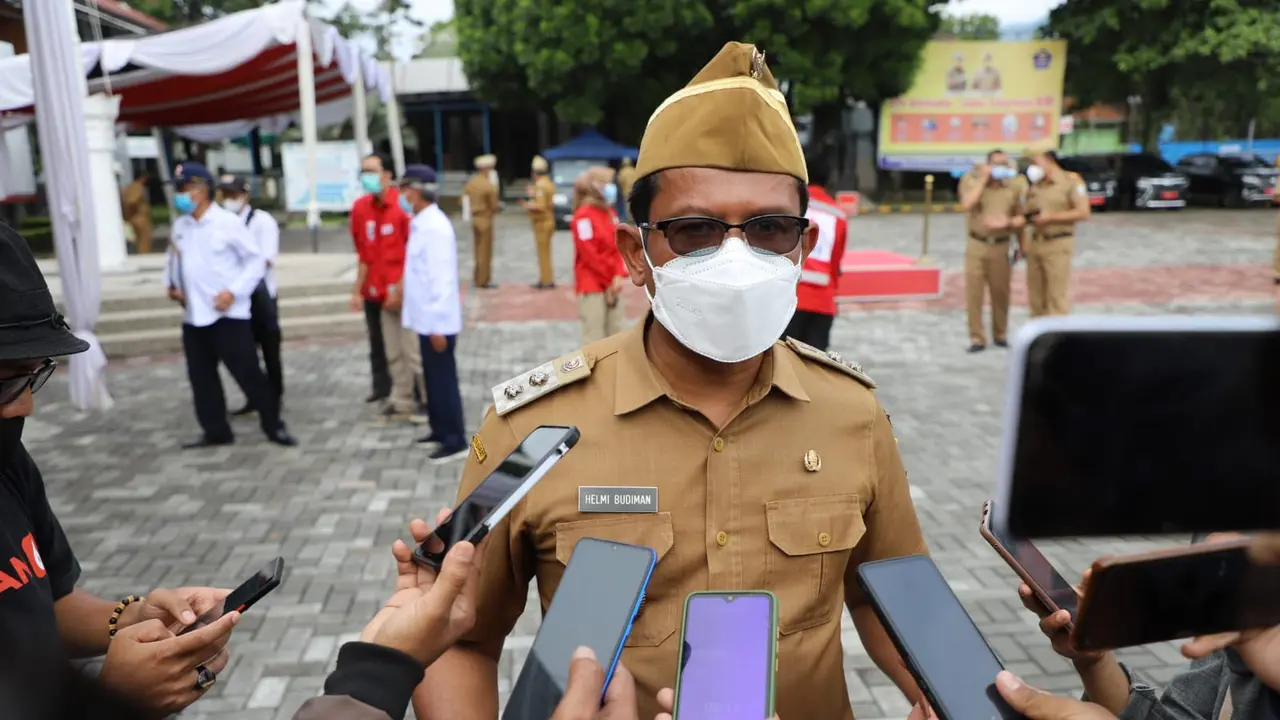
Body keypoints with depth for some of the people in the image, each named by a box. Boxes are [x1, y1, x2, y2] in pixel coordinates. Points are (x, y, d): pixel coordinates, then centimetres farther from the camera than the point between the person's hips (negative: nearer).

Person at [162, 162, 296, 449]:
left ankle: (273, 425, 8)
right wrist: (171, 284, 8)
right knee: (201, 377, 11)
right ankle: (216, 431, 22)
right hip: (193, 316, 7)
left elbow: (256, 260, -8)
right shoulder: (180, 225, 11)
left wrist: (234, 291, -16)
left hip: (227, 314, -7)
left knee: (247, 372, -5)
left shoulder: (228, 222, -8)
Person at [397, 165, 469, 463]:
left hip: (436, 320, -9)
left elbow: (442, 278, -22)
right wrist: (425, 319, 18)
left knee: (444, 379, -1)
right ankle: (440, 431, 31)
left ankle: (455, 441, 8)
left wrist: (437, 324, -22)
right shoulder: (420, 223, 11)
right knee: (433, 377, 18)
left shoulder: (435, 227, -19)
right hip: (426, 318, 9)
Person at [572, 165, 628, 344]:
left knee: (615, 332, 12)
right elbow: (590, 255, -16)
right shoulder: (584, 216, -12)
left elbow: (618, 248, 10)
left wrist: (618, 276, -5)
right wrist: (609, 280, -11)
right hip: (592, 286, -8)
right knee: (594, 335, -6)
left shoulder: (610, 213, 13)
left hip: (611, 284, 8)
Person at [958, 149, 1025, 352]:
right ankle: (977, 338, 3)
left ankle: (1000, 335, 22)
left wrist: (1007, 222, -10)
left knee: (1001, 292, 6)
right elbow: (967, 205, -18)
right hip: (976, 245, -2)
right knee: (974, 293, -4)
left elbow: (1021, 219, 11)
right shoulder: (972, 181, 1)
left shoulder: (1013, 187, 8)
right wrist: (983, 179, -12)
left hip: (1000, 246, 2)